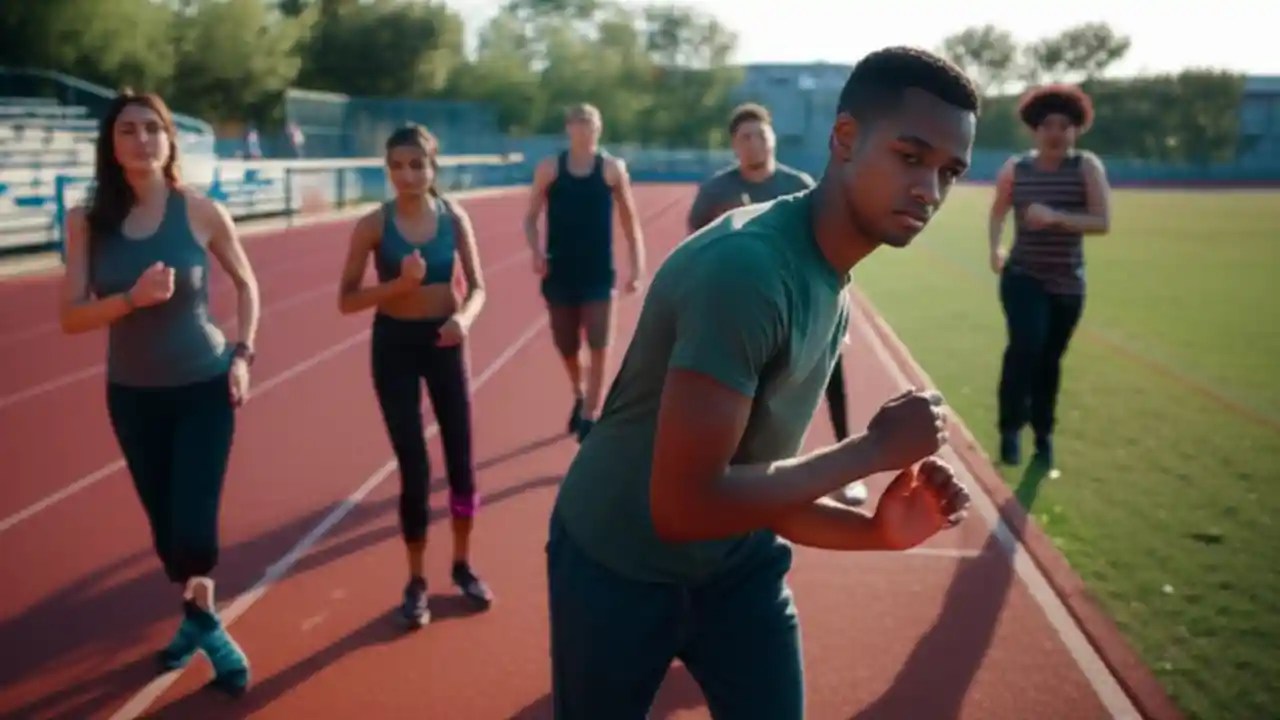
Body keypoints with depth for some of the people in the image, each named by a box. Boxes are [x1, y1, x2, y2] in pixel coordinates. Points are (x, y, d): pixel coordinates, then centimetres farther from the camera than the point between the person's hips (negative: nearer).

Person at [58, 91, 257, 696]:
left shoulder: (201, 212, -9)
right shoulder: (87, 221, -6)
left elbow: (246, 284, 6)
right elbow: (71, 317, -10)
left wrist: (242, 353, -5)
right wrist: (132, 297, -26)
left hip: (205, 387, -2)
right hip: (132, 394, 2)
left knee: (193, 528, -10)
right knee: (165, 526, 13)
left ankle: (199, 618, 22)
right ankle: (202, 620, 38)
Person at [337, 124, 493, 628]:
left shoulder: (453, 217, -4)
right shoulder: (374, 224, -10)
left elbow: (477, 286, -1)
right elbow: (347, 300, -10)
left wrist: (465, 317, -22)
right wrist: (399, 283, -25)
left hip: (443, 341, 2)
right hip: (394, 344, -2)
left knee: (461, 458, 7)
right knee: (414, 467, 0)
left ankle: (463, 565, 28)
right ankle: (416, 581, 18)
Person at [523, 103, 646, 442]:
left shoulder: (613, 168, -2)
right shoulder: (549, 168, -1)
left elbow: (630, 221, 2)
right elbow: (531, 217, 4)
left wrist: (637, 266, -5)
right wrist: (537, 251, -15)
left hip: (599, 273, -1)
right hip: (560, 272, 1)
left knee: (599, 348, -4)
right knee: (566, 347, 13)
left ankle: (589, 417, 7)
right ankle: (579, 397, 41)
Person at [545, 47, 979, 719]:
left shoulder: (831, 287, -1)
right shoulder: (746, 265, -29)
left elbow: (764, 484, 3)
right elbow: (686, 506, -32)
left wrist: (878, 529, -13)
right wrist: (874, 448, -25)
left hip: (738, 560, 7)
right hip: (617, 567, -7)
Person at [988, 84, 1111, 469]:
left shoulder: (1087, 166, -7)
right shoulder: (1015, 168, -3)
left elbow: (1102, 222, -15)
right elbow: (998, 213, 15)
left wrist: (1055, 218, -28)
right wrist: (995, 248, 2)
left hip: (1068, 282, 1)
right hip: (1023, 277, -1)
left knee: (1050, 361, 10)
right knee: (1025, 346, -22)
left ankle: (1043, 434, 30)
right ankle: (1010, 429, -7)